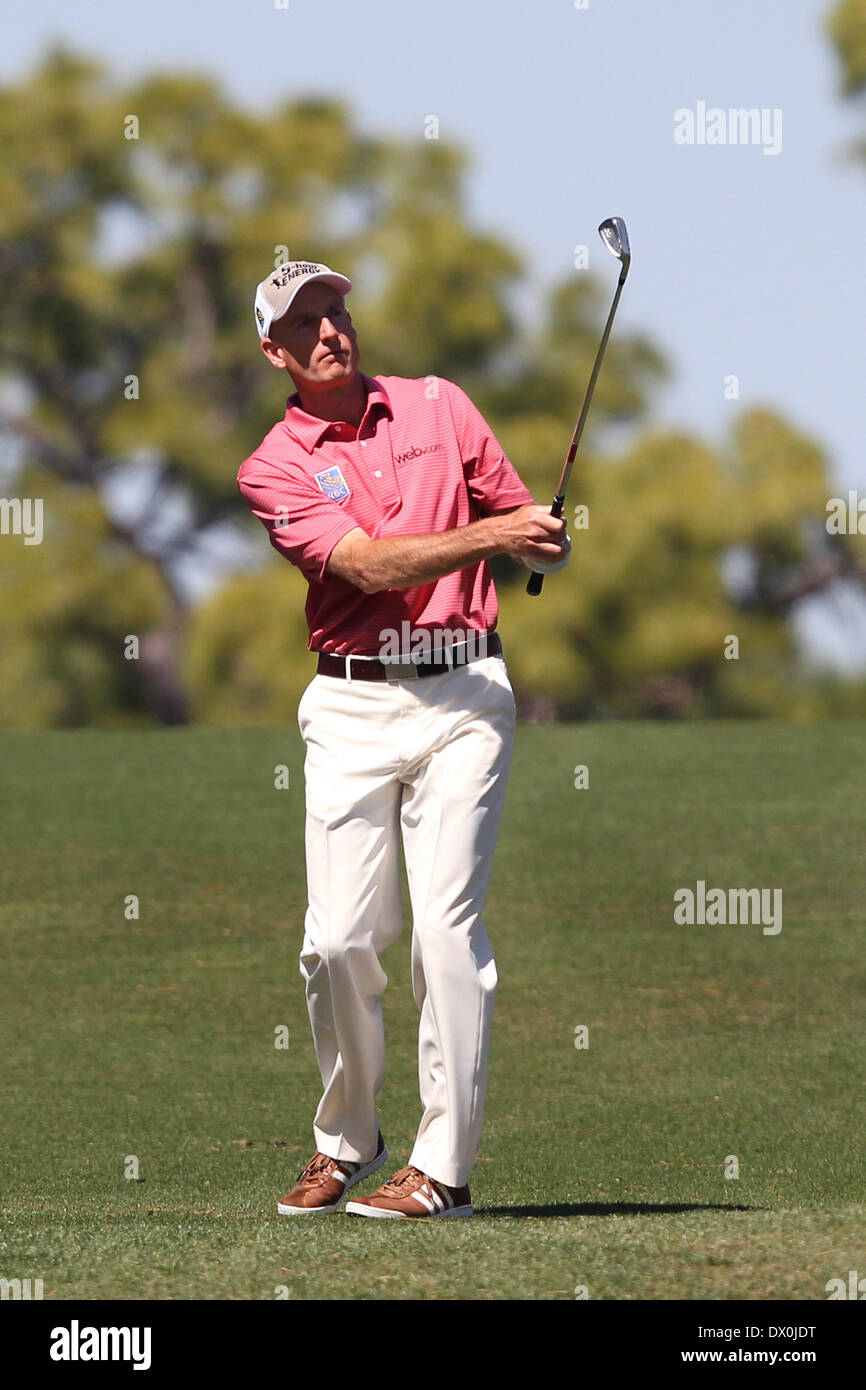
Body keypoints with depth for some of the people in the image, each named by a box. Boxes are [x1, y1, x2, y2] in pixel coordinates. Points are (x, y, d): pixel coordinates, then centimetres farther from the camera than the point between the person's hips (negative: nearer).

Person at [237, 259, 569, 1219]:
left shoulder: (439, 407, 11)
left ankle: (443, 1165, -8)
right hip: (351, 707, 0)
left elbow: (524, 521, 16)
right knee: (338, 939, -4)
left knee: (447, 930, -10)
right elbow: (367, 564, -13)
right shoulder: (274, 469, 1)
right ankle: (344, 1141, 18)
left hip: (463, 695, 0)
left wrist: (547, 543, -8)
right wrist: (490, 534, -24)